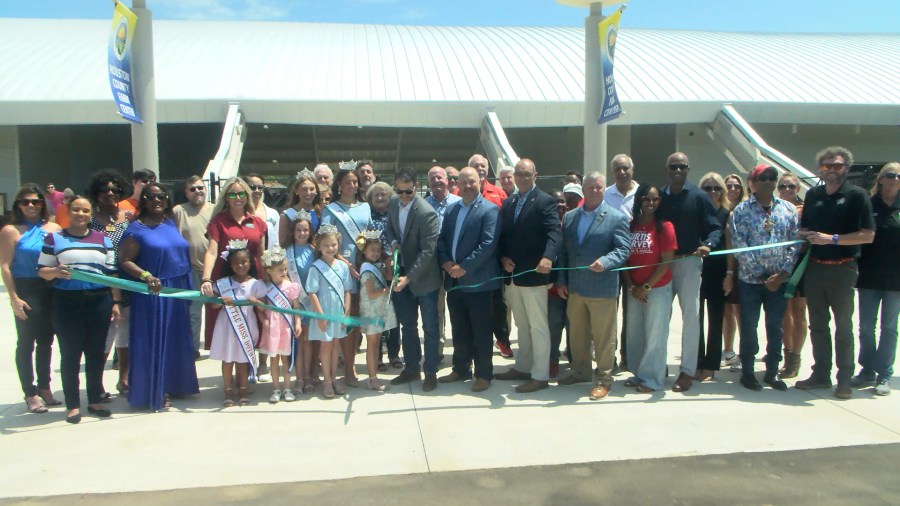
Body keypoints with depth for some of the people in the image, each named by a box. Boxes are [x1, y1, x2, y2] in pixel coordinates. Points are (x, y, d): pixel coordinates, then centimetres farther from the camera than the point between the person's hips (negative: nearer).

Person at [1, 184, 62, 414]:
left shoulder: (54, 228, 6)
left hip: (50, 290, 4)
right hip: (26, 291, -4)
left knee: (46, 340, 13)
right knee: (26, 342, 3)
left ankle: (44, 387, 26)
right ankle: (30, 393, 12)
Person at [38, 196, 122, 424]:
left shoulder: (103, 240, 11)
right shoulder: (54, 239, 5)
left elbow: (112, 274, 10)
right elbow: (42, 270, 3)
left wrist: (116, 302, 5)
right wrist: (56, 271, -20)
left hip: (99, 302, 2)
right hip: (67, 303, -2)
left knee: (96, 353, 9)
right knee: (70, 354, 2)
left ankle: (95, 400, 20)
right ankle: (72, 405, 11)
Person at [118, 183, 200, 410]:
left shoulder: (171, 224, 12)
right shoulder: (136, 228, -7)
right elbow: (124, 261, -12)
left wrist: (197, 283, 12)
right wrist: (146, 276, -28)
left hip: (177, 292, 7)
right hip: (152, 293, -7)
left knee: (176, 341, 13)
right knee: (153, 342, -1)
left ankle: (172, 386, 27)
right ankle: (153, 393, 10)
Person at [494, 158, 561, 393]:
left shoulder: (545, 201, -8)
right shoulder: (508, 203, 13)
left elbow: (553, 232, -21)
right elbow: (502, 234, 13)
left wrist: (548, 257, -38)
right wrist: (503, 257, -5)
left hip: (533, 274, -7)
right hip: (512, 274, 7)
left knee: (538, 326, 0)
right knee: (522, 325, 18)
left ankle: (540, 376, 8)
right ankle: (523, 367, 31)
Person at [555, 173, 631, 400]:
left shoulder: (617, 218, -5)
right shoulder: (569, 217, 10)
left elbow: (623, 249, -10)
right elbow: (563, 251, 12)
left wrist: (605, 262, -28)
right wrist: (561, 281, 7)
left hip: (602, 289, -5)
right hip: (574, 288, 5)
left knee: (603, 336, 3)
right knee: (577, 333, 17)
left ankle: (604, 379, 16)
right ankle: (581, 371, 33)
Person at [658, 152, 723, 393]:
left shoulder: (698, 197, 0)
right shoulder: (659, 196, 8)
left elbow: (715, 228, -2)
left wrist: (708, 244, -21)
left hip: (688, 261, -3)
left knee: (690, 315, -2)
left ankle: (687, 370, 4)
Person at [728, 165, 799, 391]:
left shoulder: (788, 209, 6)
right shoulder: (741, 211, -3)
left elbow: (795, 243, 3)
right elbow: (739, 245, -9)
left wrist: (783, 273, -7)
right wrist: (762, 275, -12)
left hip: (780, 279, 3)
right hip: (750, 279, -2)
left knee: (775, 327, 10)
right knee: (748, 327, 4)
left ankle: (772, 372, 23)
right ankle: (747, 371, 17)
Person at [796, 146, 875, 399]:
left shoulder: (857, 195, -5)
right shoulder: (813, 194, 9)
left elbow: (868, 235, -11)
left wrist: (833, 239, -18)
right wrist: (806, 235, -4)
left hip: (842, 268, -5)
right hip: (815, 266, 5)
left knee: (843, 326, 3)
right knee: (817, 324, 11)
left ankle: (845, 379, 12)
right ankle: (821, 374, 22)